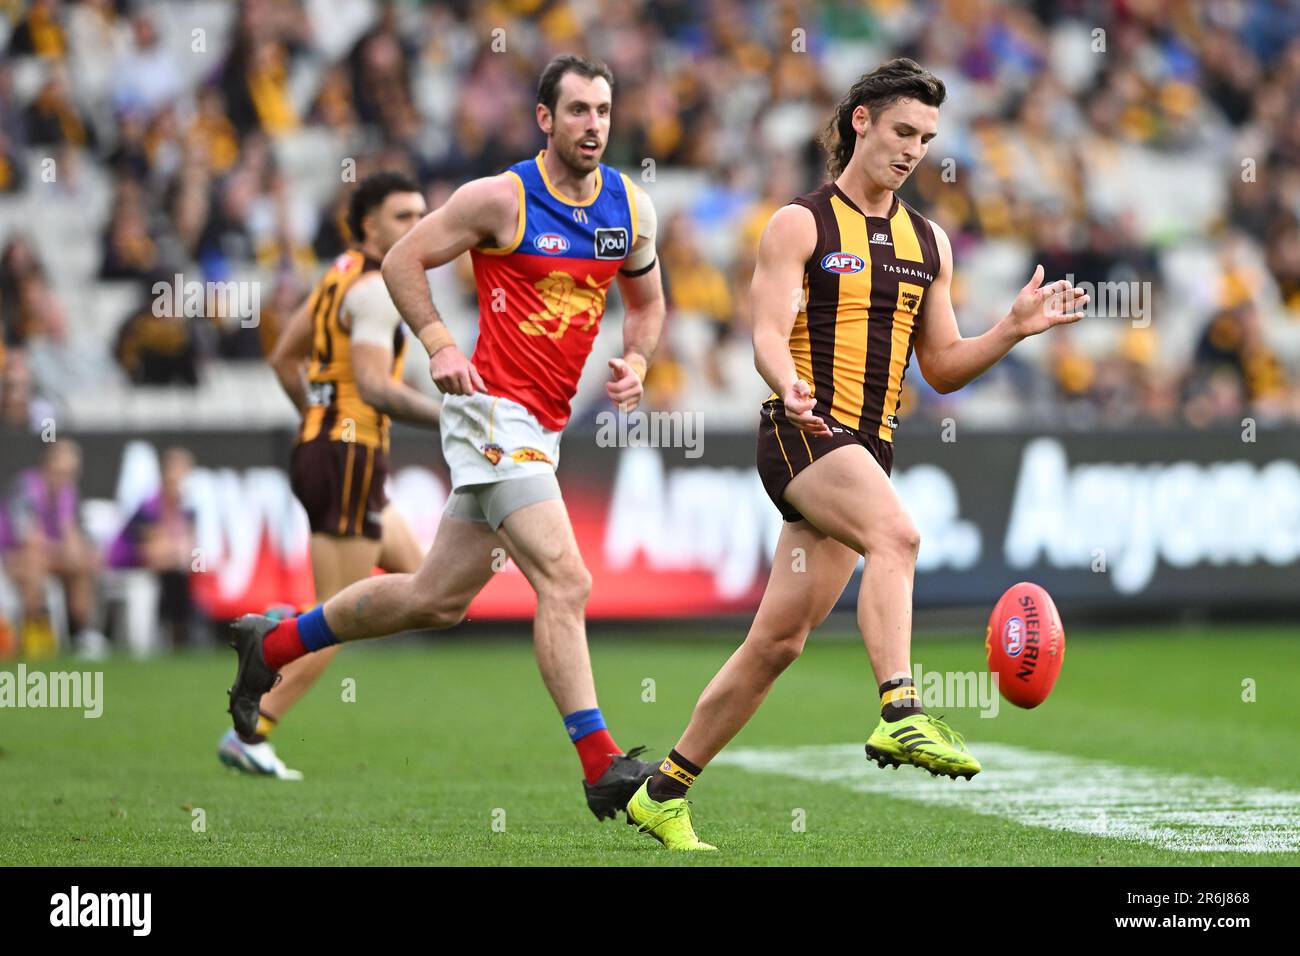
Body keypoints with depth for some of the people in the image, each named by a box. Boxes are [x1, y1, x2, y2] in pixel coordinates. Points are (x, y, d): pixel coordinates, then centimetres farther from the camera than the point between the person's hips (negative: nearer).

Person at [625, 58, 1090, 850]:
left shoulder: (928, 242, 18)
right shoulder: (801, 225, 0)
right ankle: (900, 715, -46)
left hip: (870, 451, 6)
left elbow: (942, 368, 20)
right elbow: (769, 336, -11)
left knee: (779, 640, 4)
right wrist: (791, 385, -33)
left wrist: (1014, 329, 3)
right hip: (804, 432, -6)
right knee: (896, 534, -35)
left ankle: (664, 793, 14)